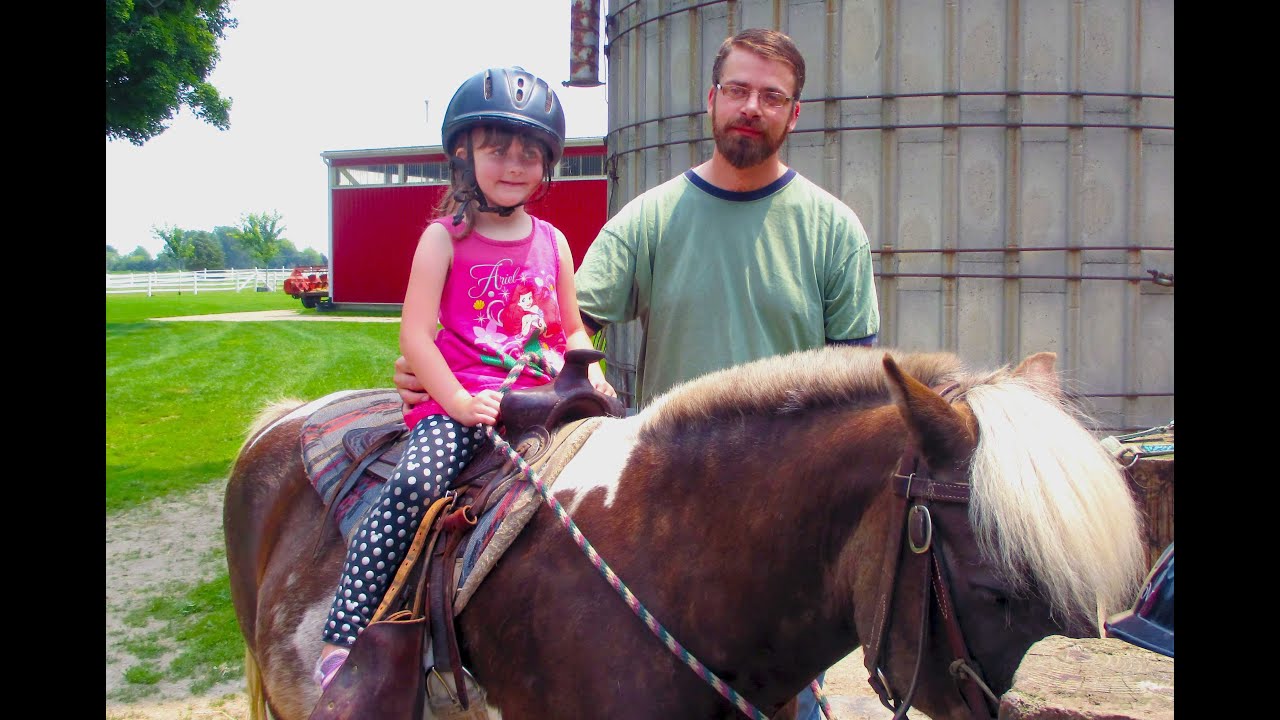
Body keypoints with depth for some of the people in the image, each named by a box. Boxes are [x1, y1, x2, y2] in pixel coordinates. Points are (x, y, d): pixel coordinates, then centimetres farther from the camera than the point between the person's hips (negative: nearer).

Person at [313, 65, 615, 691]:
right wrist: (457, 401, -17)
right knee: (413, 483, -30)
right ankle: (341, 638, -25)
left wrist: (593, 378, 1)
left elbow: (572, 328, 22)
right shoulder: (445, 238, 1)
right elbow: (414, 335, -5)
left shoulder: (552, 242, 15)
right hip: (460, 400, -4)